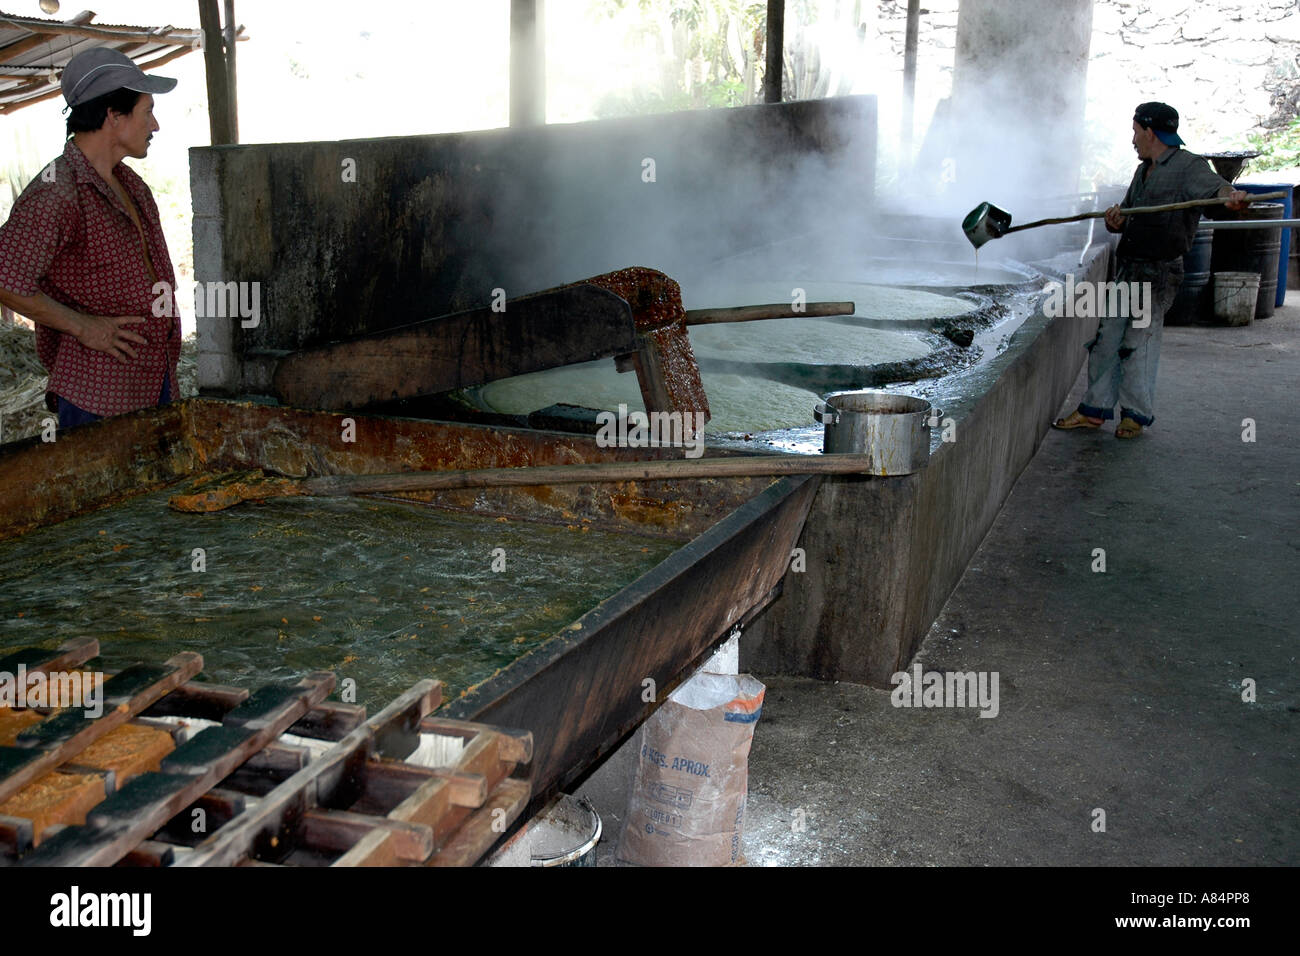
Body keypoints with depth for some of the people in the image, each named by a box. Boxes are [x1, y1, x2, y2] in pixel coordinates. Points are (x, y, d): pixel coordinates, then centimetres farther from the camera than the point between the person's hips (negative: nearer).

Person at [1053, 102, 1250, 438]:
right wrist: (1116, 221, -3)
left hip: (1158, 274, -8)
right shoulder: (1144, 170, 19)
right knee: (1106, 339, 9)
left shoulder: (1188, 165, -8)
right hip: (1127, 269, 8)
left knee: (1138, 344, -3)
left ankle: (1136, 414, 11)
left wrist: (1230, 196, -51)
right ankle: (1094, 410, 18)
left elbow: (1212, 187, -27)